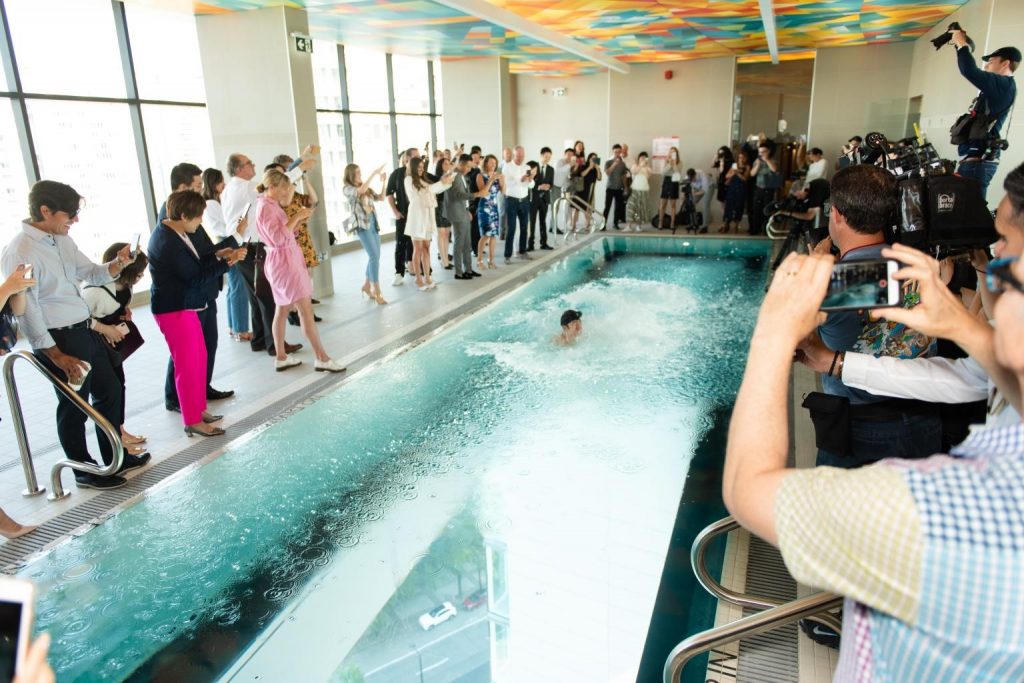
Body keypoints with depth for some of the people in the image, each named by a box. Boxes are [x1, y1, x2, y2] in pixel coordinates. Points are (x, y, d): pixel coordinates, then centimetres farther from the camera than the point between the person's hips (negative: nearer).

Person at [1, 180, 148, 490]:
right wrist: (58, 357, -18)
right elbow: (26, 311, -19)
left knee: (110, 391, 18)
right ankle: (85, 472, 25)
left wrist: (118, 263, -5)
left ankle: (116, 457, 36)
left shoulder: (62, 241, 6)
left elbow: (91, 274, 17)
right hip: (59, 340, -9)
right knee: (74, 407, 6)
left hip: (86, 331, 9)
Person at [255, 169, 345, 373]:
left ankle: (281, 358, 17)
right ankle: (322, 358, -11)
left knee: (283, 309, 12)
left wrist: (299, 219, 3)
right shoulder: (266, 207, -14)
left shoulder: (272, 205, 15)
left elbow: (286, 232, 15)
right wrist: (296, 217, -21)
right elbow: (278, 237, -24)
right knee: (306, 309, -11)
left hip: (286, 260, 11)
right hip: (284, 261, -11)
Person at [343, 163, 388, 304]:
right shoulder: (347, 189, -5)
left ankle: (367, 286, 26)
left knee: (374, 256, 10)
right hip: (362, 225, -7)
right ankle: (376, 291, -9)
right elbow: (361, 191, -24)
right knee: (374, 256, -13)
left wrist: (383, 182, 0)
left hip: (373, 224, 7)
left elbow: (381, 197, 13)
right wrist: (374, 173, -23)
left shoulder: (366, 188, 15)